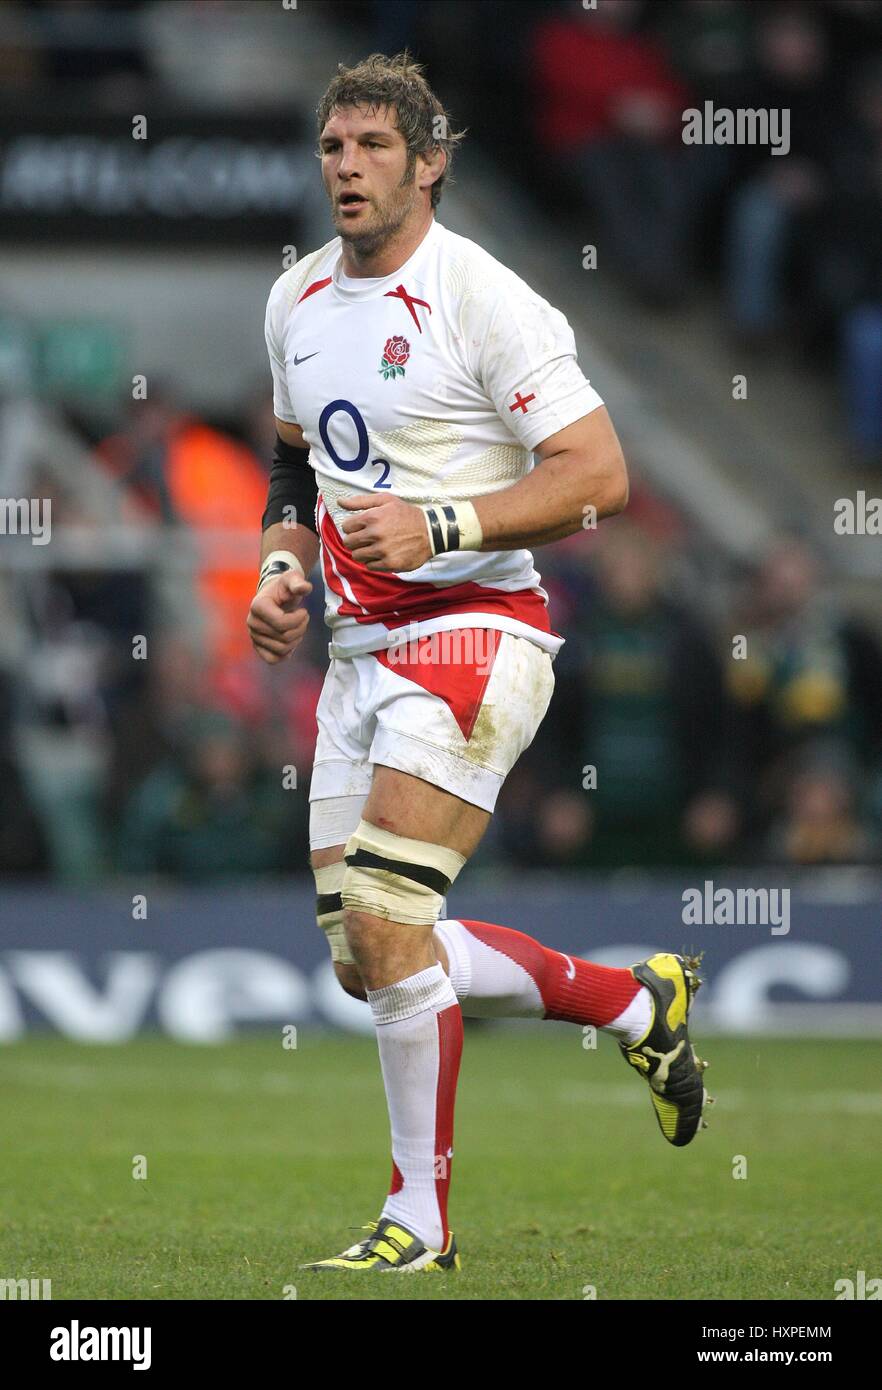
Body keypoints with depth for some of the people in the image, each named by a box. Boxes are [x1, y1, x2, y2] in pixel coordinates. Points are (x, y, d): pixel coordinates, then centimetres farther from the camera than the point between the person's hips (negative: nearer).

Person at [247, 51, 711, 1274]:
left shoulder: (482, 299, -13)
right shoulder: (297, 300, 11)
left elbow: (599, 474, -16)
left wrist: (439, 526, -23)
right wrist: (284, 570, 10)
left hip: (473, 635, -8)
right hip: (361, 652, 8)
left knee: (384, 919, -17)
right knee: (363, 954, 6)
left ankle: (420, 1218, -4)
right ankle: (637, 1003, 26)